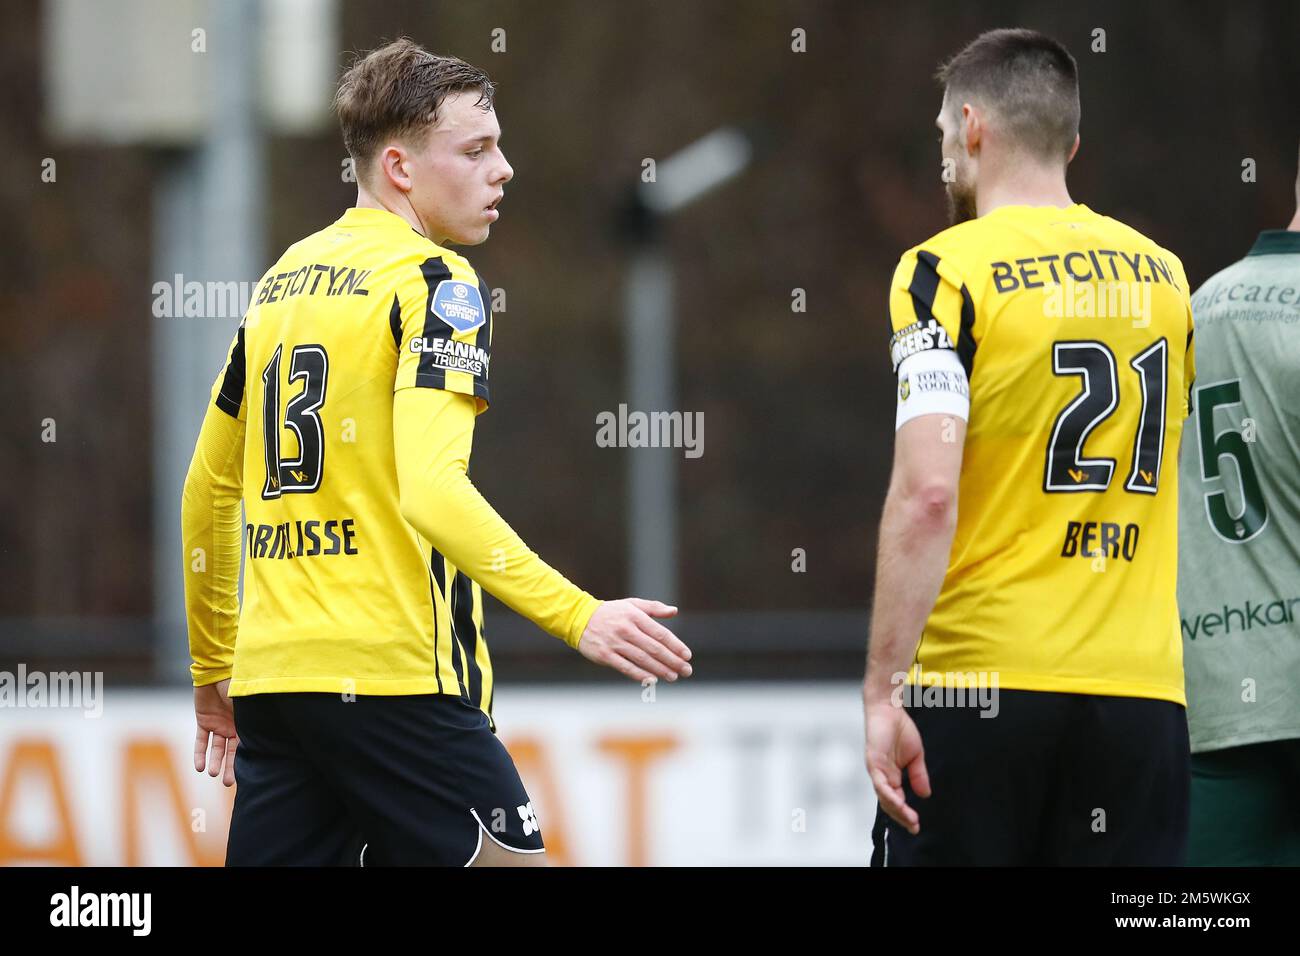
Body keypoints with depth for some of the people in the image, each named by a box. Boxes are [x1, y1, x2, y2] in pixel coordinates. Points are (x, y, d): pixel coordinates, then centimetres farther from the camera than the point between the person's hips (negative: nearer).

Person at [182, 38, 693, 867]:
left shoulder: (286, 278, 16)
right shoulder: (435, 281, -8)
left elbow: (209, 484, 21)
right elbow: (430, 490, -22)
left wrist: (214, 672, 30)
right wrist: (578, 617, -26)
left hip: (270, 674, 8)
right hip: (392, 675, -7)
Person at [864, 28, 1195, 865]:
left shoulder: (946, 270, -6)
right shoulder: (1163, 276, 11)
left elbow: (927, 492, -16)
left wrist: (882, 692, -15)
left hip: (979, 684, -4)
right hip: (1141, 695, 4)